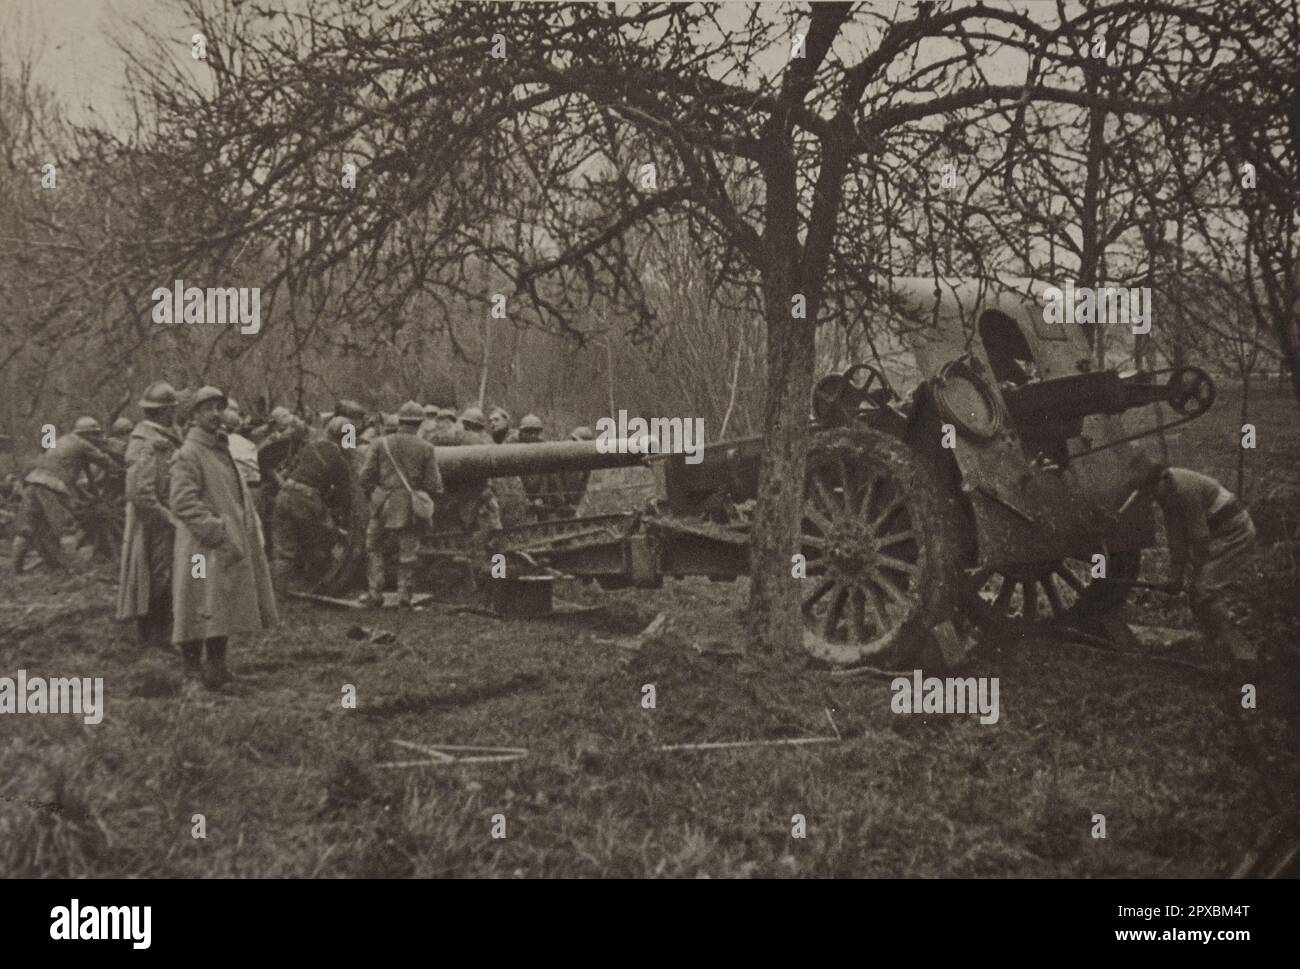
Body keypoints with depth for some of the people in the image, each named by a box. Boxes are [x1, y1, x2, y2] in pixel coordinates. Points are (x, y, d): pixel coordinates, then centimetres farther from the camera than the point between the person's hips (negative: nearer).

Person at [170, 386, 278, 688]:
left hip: (231, 547, 9)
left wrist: (250, 535, 16)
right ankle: (194, 673, -4)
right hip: (202, 550, -9)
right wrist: (218, 533, -23)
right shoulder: (188, 454, -11)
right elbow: (184, 503, -19)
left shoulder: (223, 451, 18)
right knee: (200, 613, -8)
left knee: (223, 614, 12)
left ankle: (217, 668, 20)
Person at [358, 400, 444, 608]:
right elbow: (434, 485, -3)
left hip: (383, 505, 0)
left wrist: (371, 493, 15)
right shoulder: (426, 449, -3)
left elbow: (366, 476, -2)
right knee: (408, 553, 9)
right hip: (412, 509, 0)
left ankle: (374, 593, 9)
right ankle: (404, 595, 8)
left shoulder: (381, 443, -3)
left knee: (376, 549, 12)